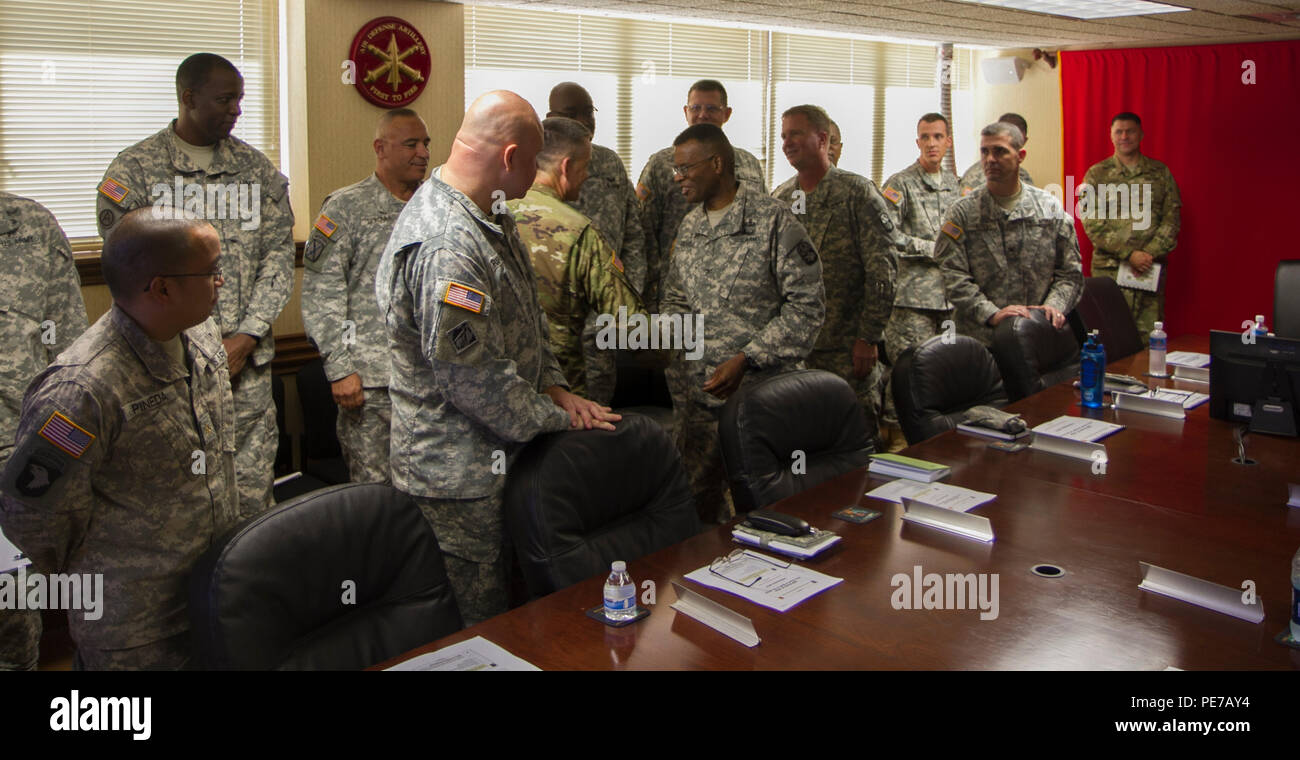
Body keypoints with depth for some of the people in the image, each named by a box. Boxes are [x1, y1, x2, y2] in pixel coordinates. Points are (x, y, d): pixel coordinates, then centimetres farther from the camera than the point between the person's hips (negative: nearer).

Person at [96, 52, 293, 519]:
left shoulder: (257, 169, 11)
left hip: (247, 359, 3)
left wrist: (245, 338, -5)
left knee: (252, 490, 4)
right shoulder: (135, 169, 2)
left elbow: (278, 255, 6)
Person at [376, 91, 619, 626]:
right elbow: (473, 377, -27)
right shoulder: (444, 248, -27)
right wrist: (557, 420, -13)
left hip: (496, 457, 10)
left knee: (503, 604, 21)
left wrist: (554, 387, 4)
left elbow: (526, 317, 18)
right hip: (460, 480, -10)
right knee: (474, 628, 6)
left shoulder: (489, 217, 9)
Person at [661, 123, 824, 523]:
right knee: (696, 496, 12)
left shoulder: (773, 219, -9)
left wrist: (745, 360, -18)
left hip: (764, 393, -6)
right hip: (700, 393, 6)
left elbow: (807, 304, -12)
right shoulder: (690, 225, 12)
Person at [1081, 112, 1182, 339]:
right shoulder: (1096, 174, 5)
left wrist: (1150, 254, -9)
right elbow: (1091, 223, -3)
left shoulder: (1160, 172, 11)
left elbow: (1172, 218, 7)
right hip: (1109, 269, -1)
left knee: (1150, 337, 0)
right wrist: (1129, 254, -12)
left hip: (1151, 269, 2)